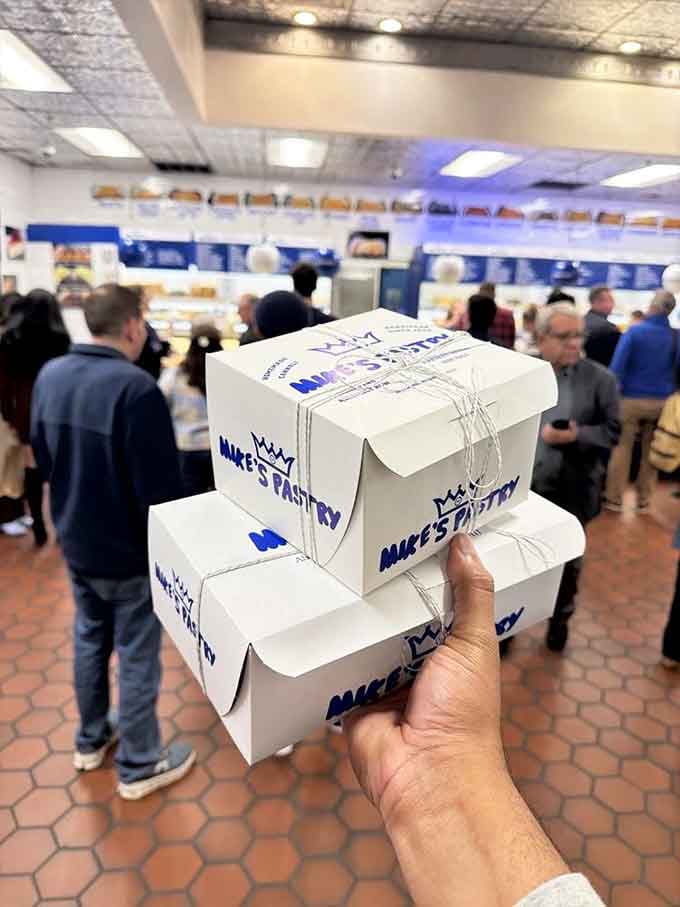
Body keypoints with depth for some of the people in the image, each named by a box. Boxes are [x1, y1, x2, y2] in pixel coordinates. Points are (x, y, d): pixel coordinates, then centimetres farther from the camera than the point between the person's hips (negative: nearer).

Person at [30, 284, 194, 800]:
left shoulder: (50, 375, -2)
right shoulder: (135, 387, -27)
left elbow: (42, 456, 11)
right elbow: (160, 488, -25)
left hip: (75, 541, 8)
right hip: (130, 551, -7)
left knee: (90, 639, 24)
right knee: (137, 657, 10)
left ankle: (91, 740, 44)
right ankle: (139, 767, 28)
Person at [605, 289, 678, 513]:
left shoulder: (634, 331, -10)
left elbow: (617, 366, -14)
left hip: (631, 399, -2)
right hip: (662, 402, 3)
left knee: (622, 449, 7)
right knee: (651, 452, 13)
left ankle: (615, 499, 11)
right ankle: (643, 500, 21)